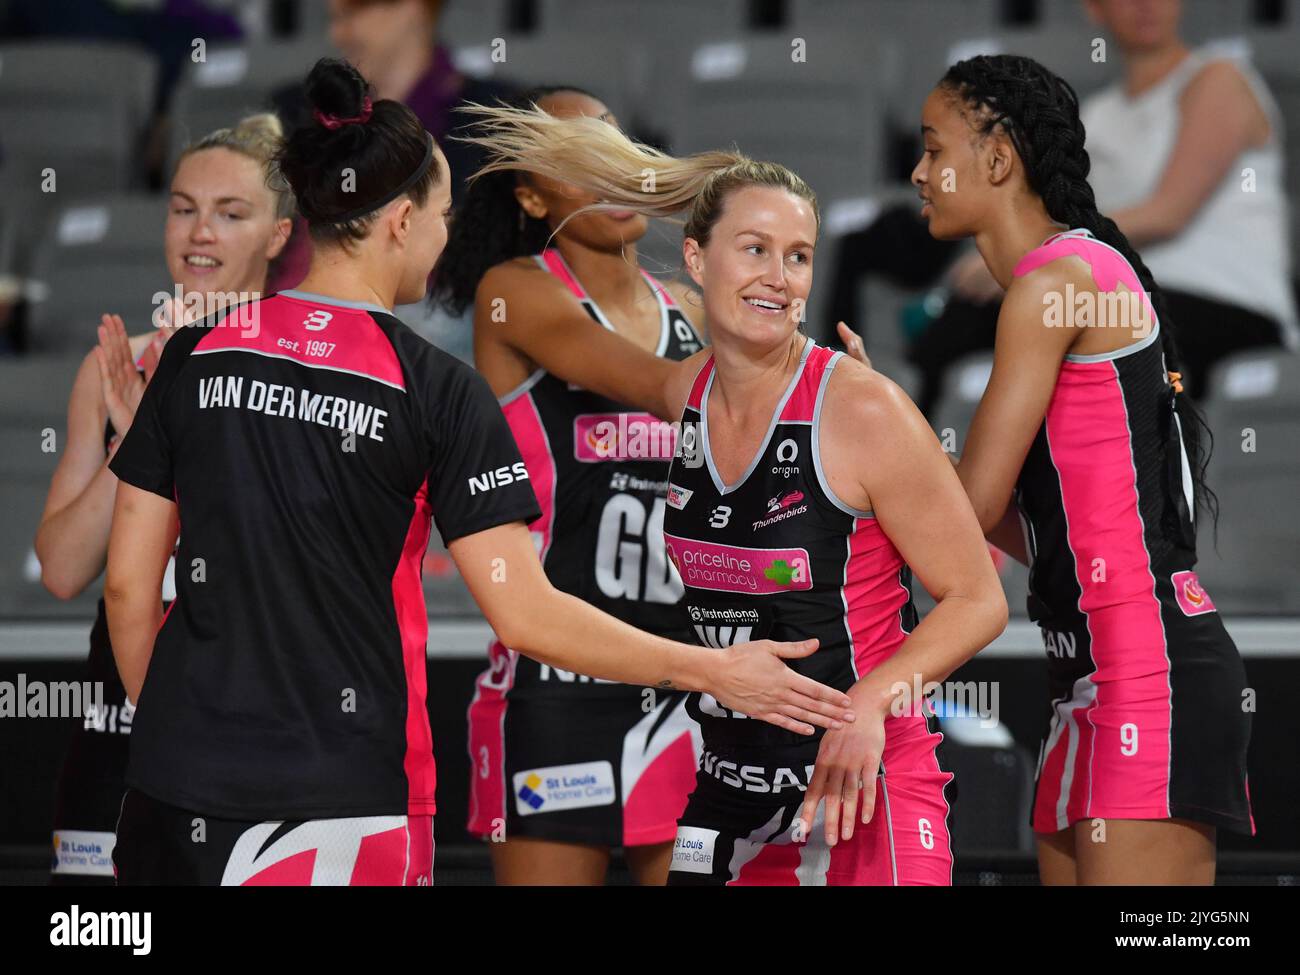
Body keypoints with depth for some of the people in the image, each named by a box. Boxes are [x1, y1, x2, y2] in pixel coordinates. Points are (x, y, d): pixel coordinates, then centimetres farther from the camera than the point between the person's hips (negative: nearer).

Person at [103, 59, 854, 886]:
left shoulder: (198, 354, 3)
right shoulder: (437, 390, -7)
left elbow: (129, 585, 6)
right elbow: (526, 615, -10)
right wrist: (716, 672, -2)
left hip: (181, 790, 3)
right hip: (344, 802, -3)